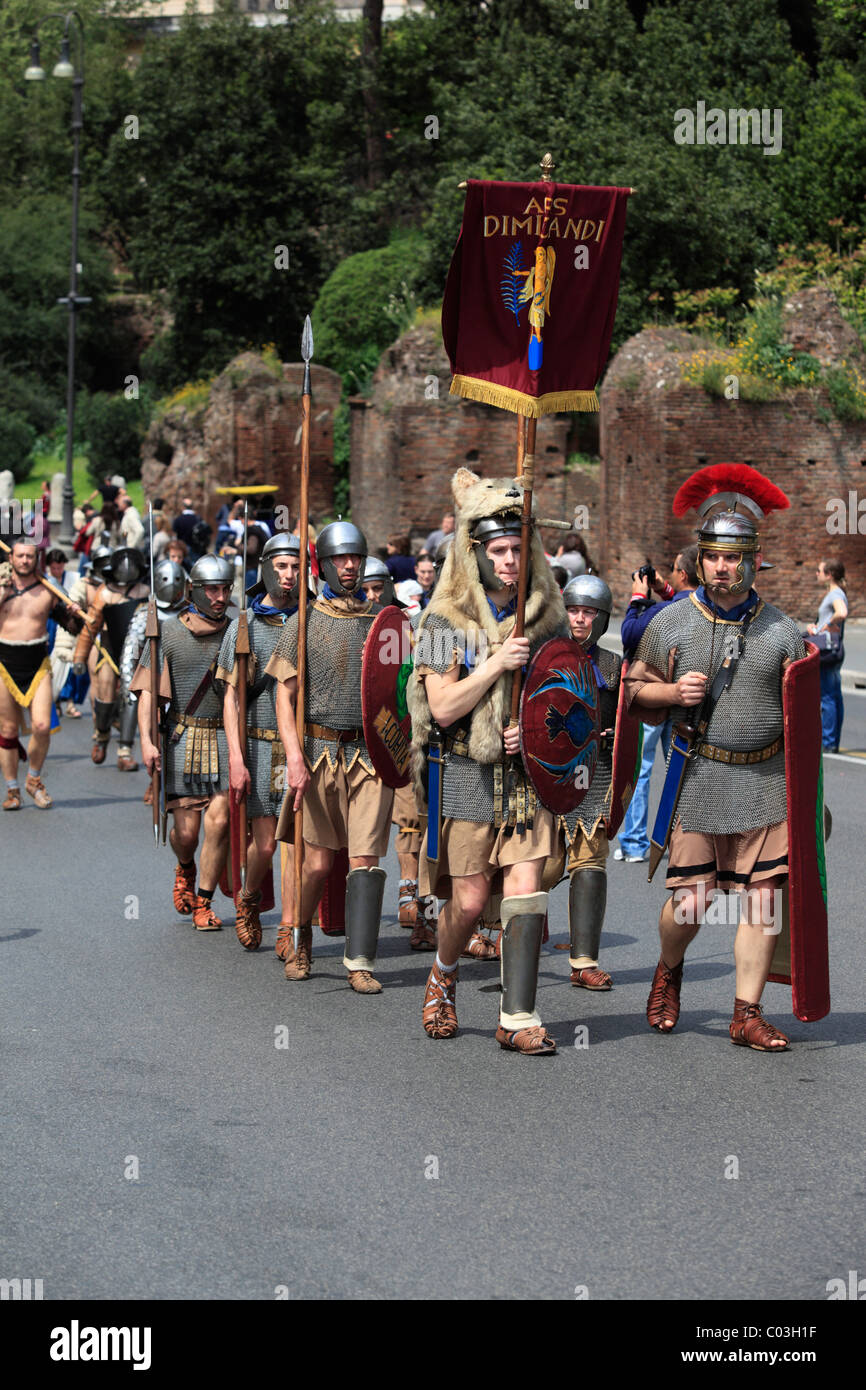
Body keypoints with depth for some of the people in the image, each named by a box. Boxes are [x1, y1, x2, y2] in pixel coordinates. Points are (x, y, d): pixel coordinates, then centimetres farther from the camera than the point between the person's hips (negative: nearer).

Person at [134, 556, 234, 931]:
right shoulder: (169, 635, 0)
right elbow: (147, 691, -2)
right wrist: (146, 740, -13)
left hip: (227, 739, 1)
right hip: (183, 740, -1)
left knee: (219, 821, -10)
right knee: (186, 831, -3)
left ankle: (203, 904, 5)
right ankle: (185, 868, 33)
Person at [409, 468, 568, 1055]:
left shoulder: (546, 615, 6)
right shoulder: (446, 621, -4)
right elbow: (443, 707, -10)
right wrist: (497, 664, -18)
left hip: (530, 773, 2)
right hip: (468, 775, -2)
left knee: (525, 891, -8)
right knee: (469, 900, 3)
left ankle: (518, 1019, -5)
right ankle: (443, 976, 34)